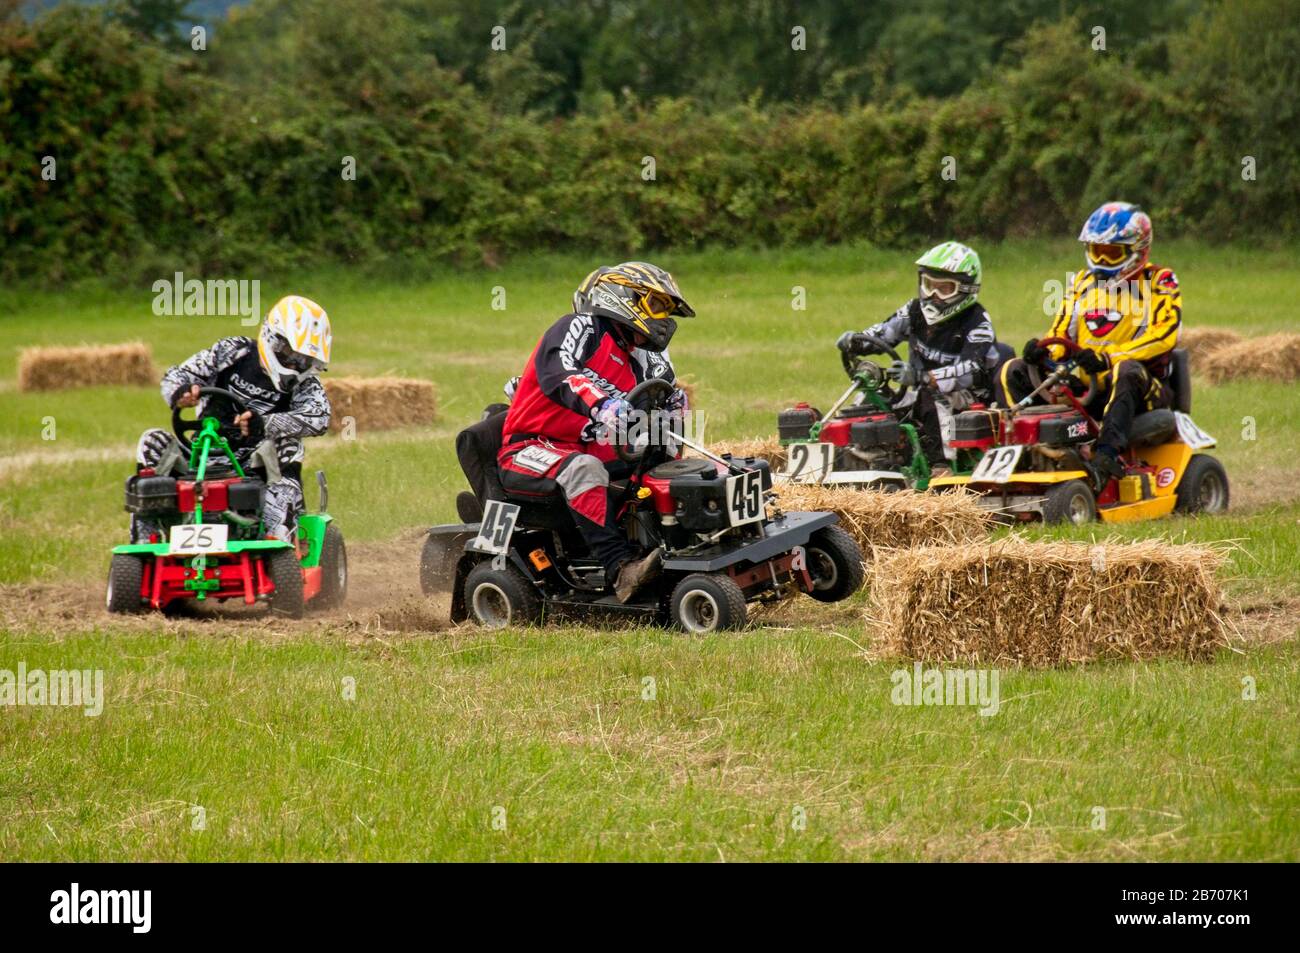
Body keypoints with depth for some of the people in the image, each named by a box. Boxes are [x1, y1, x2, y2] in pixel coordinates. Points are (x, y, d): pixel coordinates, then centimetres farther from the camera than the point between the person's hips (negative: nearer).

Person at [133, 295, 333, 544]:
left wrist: (265, 424, -40)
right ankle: (144, 538, -21)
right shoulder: (234, 352, 2)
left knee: (285, 445, -32)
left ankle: (279, 535, -45)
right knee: (153, 443, -17)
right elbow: (175, 376, 3)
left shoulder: (306, 385, -2)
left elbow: (318, 417, -23)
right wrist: (181, 391, -23)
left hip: (254, 465, -2)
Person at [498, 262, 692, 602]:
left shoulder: (633, 363, 20)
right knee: (584, 469, -36)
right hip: (528, 451, -9)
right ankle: (621, 568, -48)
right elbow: (559, 373, -27)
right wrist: (604, 403, -46)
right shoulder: (580, 327, -6)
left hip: (582, 452, 9)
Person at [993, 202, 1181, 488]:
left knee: (1125, 373, -42)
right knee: (1012, 373, -9)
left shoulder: (1159, 282, 1)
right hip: (1081, 384, 6)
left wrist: (1109, 357, -27)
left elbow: (1164, 335, -13)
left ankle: (1107, 457, -56)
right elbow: (1061, 333, 15)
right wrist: (1044, 352, -12)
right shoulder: (1083, 283, 18)